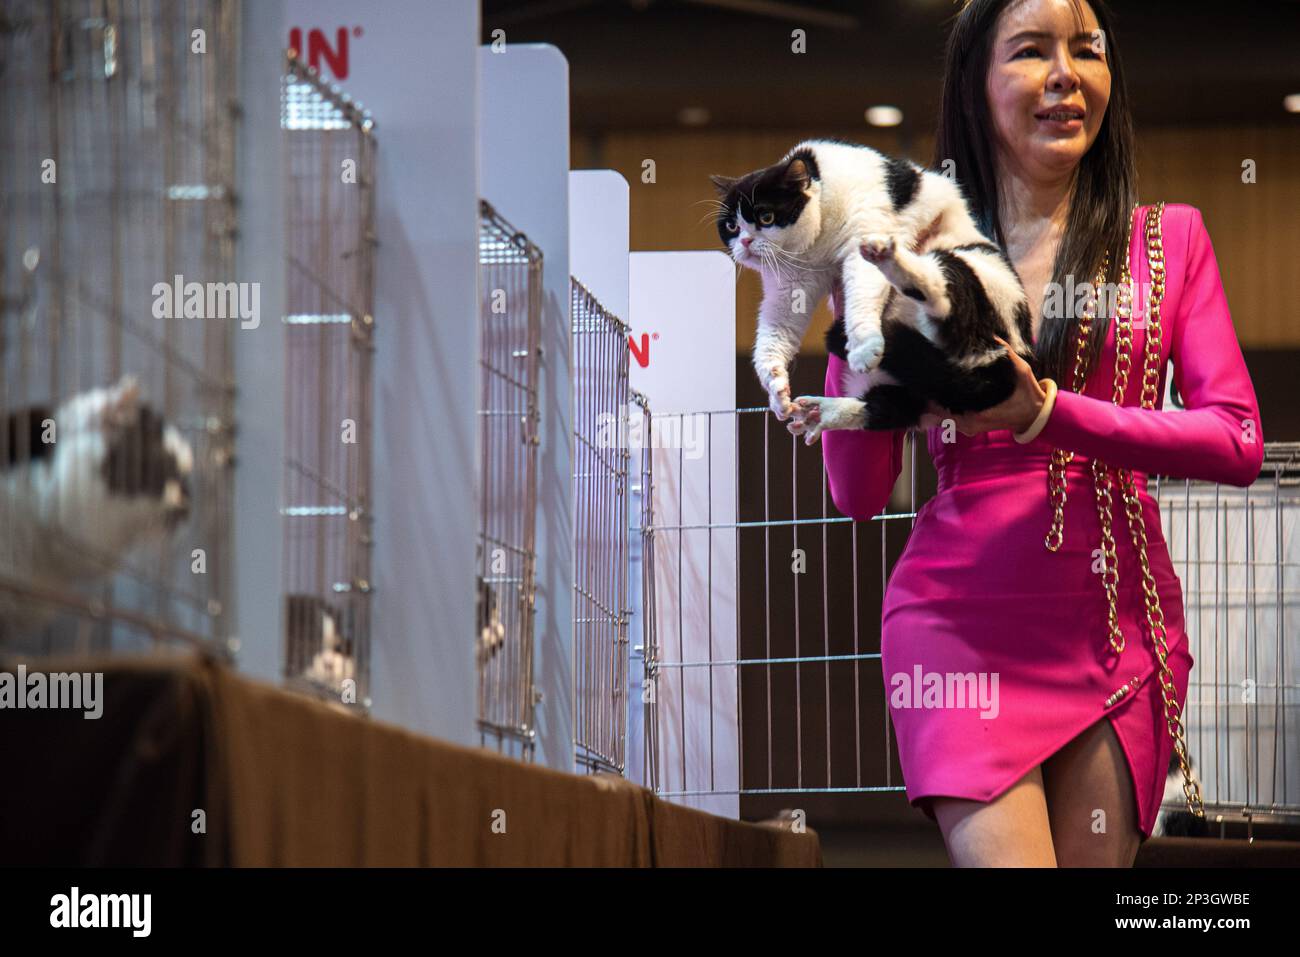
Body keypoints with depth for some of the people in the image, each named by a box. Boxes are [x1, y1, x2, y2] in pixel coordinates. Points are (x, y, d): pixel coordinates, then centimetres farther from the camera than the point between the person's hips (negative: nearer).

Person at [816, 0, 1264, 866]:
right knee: (1004, 856, -18)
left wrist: (1046, 414, -14)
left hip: (1117, 629, 2)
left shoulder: (1168, 239, 9)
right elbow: (859, 493, 5)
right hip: (961, 622, -2)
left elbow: (1238, 443, -3)